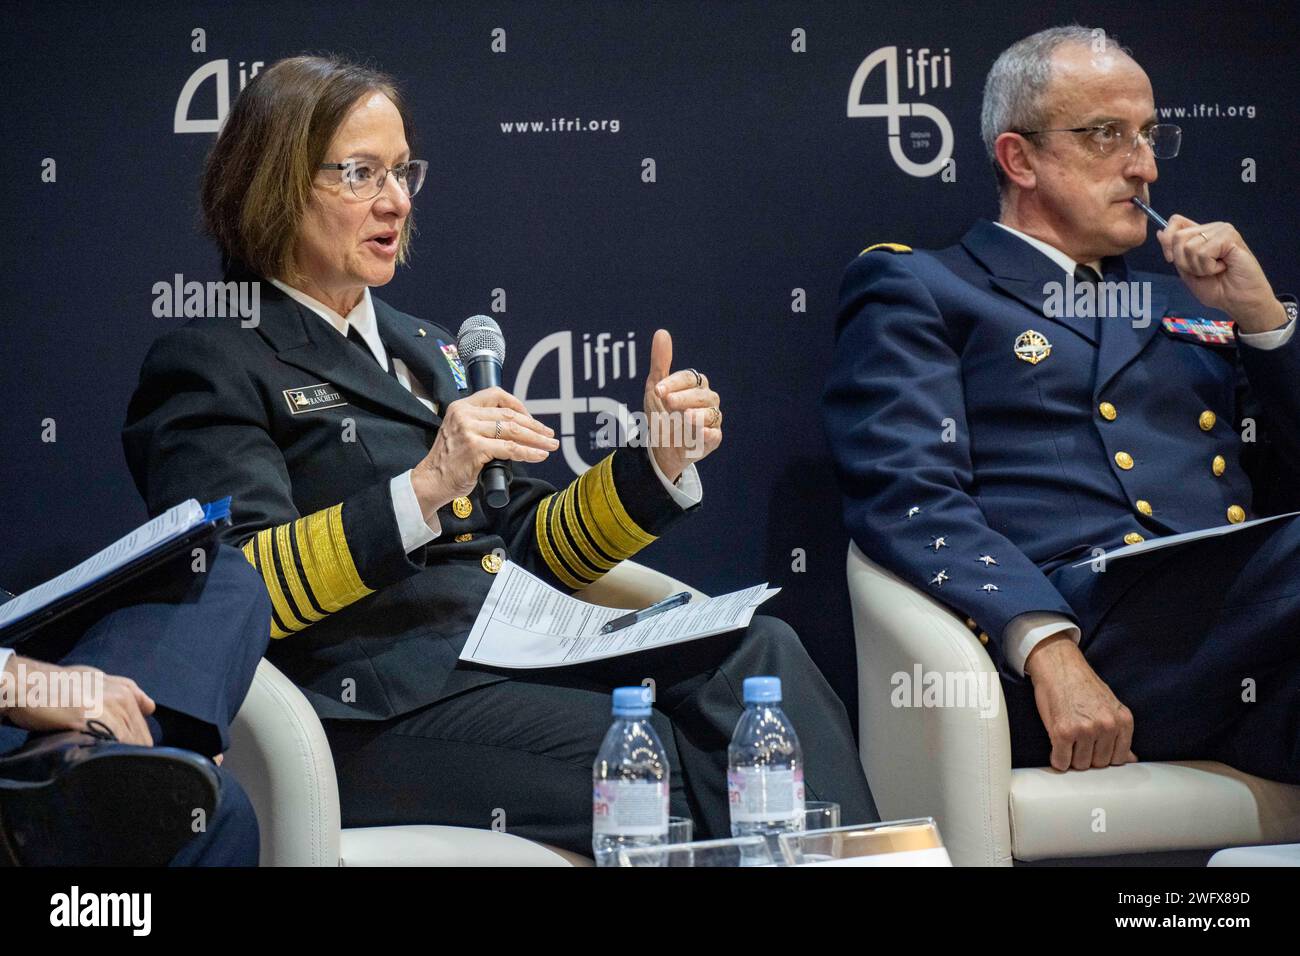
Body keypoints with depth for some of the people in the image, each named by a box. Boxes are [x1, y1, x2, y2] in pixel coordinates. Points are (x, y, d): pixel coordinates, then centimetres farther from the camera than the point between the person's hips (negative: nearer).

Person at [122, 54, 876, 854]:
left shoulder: (426, 349, 27)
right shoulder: (210, 364, 3)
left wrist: (658, 464, 7)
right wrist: (422, 490, -23)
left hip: (525, 655, 7)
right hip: (382, 707, -7)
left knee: (760, 652, -22)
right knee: (672, 764, -30)